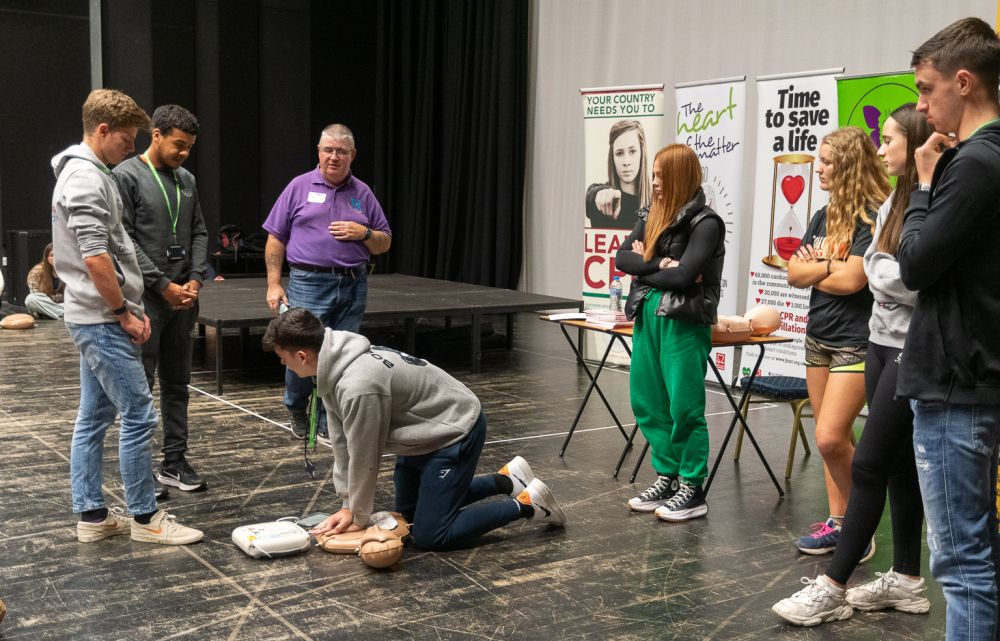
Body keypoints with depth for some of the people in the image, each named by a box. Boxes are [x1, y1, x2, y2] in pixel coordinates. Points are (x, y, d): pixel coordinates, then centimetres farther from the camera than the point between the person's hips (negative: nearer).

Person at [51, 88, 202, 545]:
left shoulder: (86, 173, 18)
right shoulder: (86, 178, -15)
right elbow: (95, 258, -23)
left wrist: (128, 308, 16)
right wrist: (123, 311, -13)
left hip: (93, 319, 11)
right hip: (102, 319, -11)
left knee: (93, 417, 12)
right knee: (138, 415, -5)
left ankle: (91, 515, 19)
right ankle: (145, 517, 3)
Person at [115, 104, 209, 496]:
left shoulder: (187, 181, 13)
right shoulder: (127, 176, -7)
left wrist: (195, 280, -1)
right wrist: (164, 286, -13)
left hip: (183, 298, 7)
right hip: (145, 298, -6)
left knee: (177, 384, 10)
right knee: (140, 386, -1)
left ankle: (174, 462, 18)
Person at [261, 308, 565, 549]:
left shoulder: (358, 386, -34)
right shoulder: (334, 367, -5)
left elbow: (364, 456, -22)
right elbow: (342, 443, 3)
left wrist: (358, 517, -7)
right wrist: (348, 505, 4)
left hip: (456, 432, -10)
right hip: (427, 432, 10)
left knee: (430, 535, -9)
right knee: (408, 512, 21)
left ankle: (526, 505, 2)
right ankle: (505, 479, 26)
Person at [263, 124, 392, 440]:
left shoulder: (363, 194, 11)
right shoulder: (300, 187, 3)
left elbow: (384, 244, 15)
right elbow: (275, 239, 4)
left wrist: (364, 233, -7)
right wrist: (274, 284, -2)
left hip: (353, 286, 3)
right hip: (309, 284, -3)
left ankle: (329, 421, 17)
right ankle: (296, 408, 22)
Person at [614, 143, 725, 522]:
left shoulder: (704, 222, -9)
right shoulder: (651, 217, 13)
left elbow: (683, 276, -19)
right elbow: (623, 257, 2)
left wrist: (643, 267, -5)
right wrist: (660, 264, -12)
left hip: (684, 322, -8)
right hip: (647, 316, 8)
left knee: (684, 407, -3)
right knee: (647, 403, 11)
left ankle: (692, 490, 9)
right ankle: (667, 478, 24)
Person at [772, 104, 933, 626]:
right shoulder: (892, 203, 15)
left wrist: (886, 271, -6)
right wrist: (897, 274, -3)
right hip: (881, 342, 9)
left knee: (869, 465, -6)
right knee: (899, 465, 12)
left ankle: (833, 587, 1)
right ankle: (906, 579, 22)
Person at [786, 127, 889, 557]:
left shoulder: (873, 217, -13)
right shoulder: (823, 217, 12)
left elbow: (852, 279, -20)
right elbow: (794, 273, 5)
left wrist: (813, 269, -4)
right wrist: (829, 265, -11)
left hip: (856, 342, -8)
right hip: (819, 338, 8)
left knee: (830, 438, -13)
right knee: (832, 440, 11)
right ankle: (837, 522, 19)